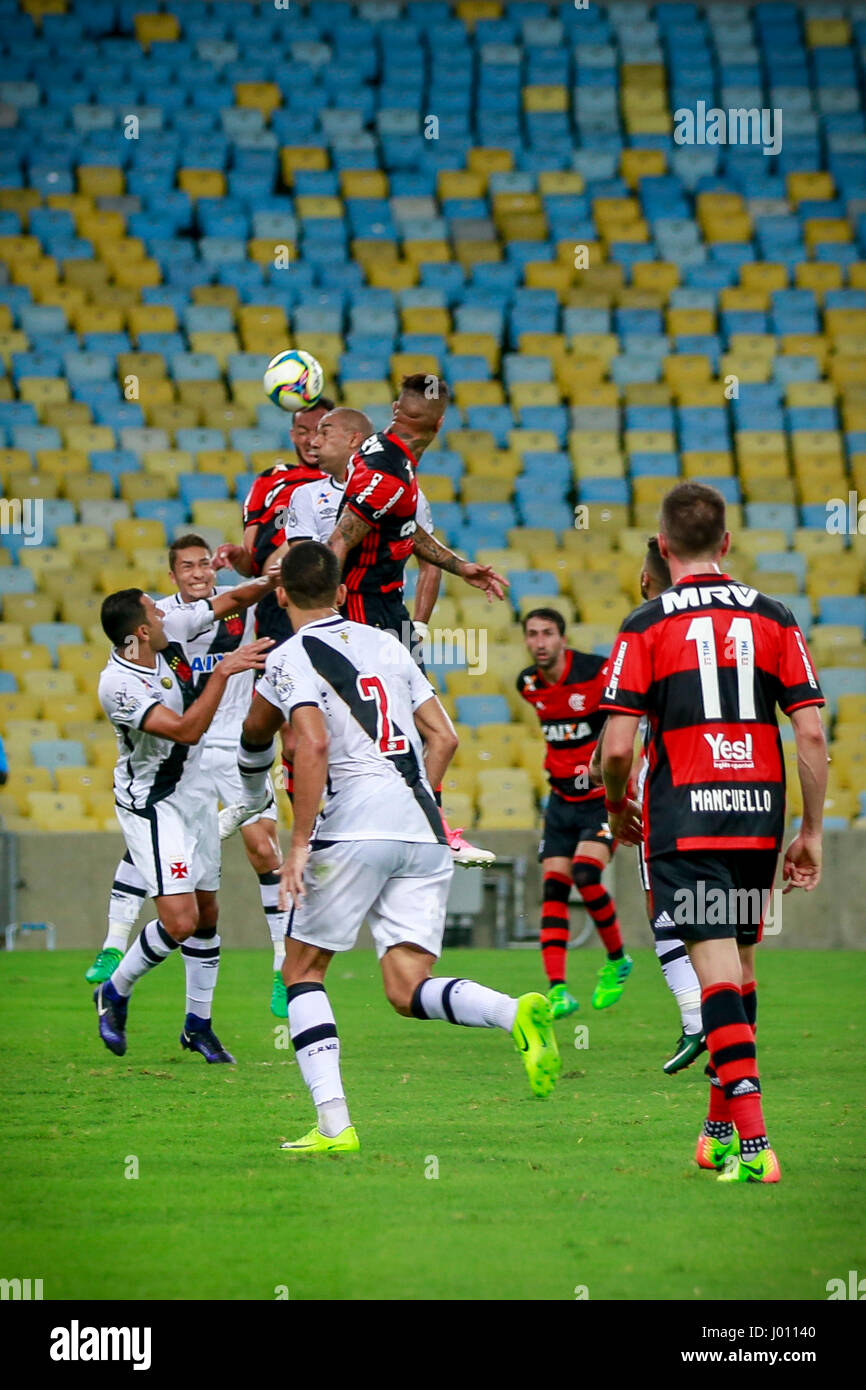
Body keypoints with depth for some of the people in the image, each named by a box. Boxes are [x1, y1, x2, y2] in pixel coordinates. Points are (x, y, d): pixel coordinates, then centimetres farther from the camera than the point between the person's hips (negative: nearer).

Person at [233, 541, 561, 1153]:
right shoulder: (387, 644, 20)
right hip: (425, 834, 5)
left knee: (303, 970, 10)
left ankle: (333, 1122, -4)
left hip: (354, 828, -5)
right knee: (408, 990, 3)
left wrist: (300, 843, -13)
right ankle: (518, 1013, -26)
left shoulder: (291, 658, 0)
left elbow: (314, 746, -15)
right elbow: (444, 737, 17)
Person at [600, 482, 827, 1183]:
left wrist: (617, 808, 13)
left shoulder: (645, 627, -3)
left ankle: (752, 1140, -19)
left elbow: (618, 747, -8)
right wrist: (812, 832, 8)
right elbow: (812, 735, 0)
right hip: (758, 811, 3)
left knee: (716, 967, -8)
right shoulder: (774, 618, 5)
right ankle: (722, 1126, 28)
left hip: (684, 817, -3)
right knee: (739, 963, 19)